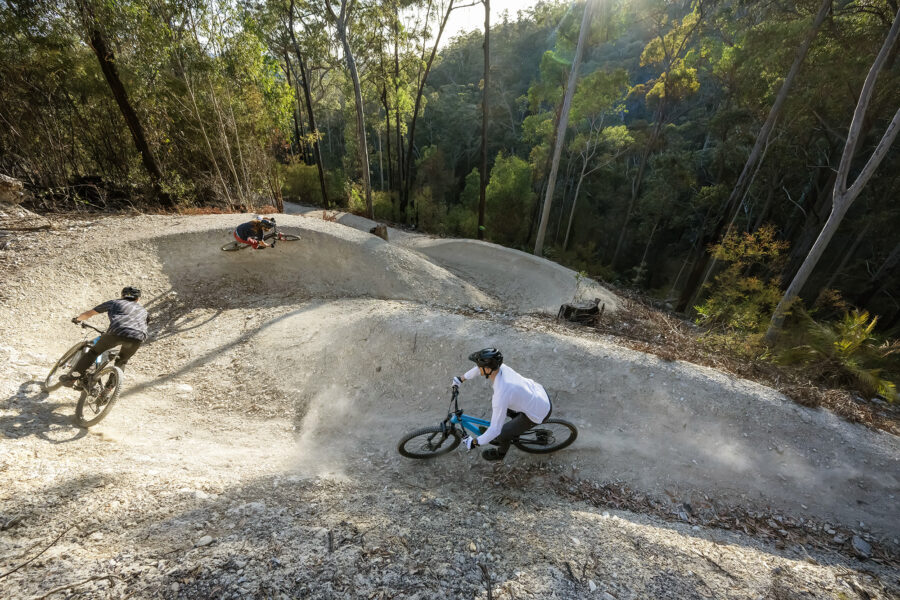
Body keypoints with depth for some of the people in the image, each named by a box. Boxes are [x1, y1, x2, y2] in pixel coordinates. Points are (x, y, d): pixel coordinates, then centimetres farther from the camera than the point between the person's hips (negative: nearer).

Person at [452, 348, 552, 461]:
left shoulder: (501, 394, -36)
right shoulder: (500, 367, -15)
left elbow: (495, 429, -27)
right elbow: (478, 369, 8)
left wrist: (474, 442, -13)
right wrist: (461, 379, 17)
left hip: (540, 412, -7)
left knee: (501, 434, 2)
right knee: (495, 403, 17)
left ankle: (500, 453, 35)